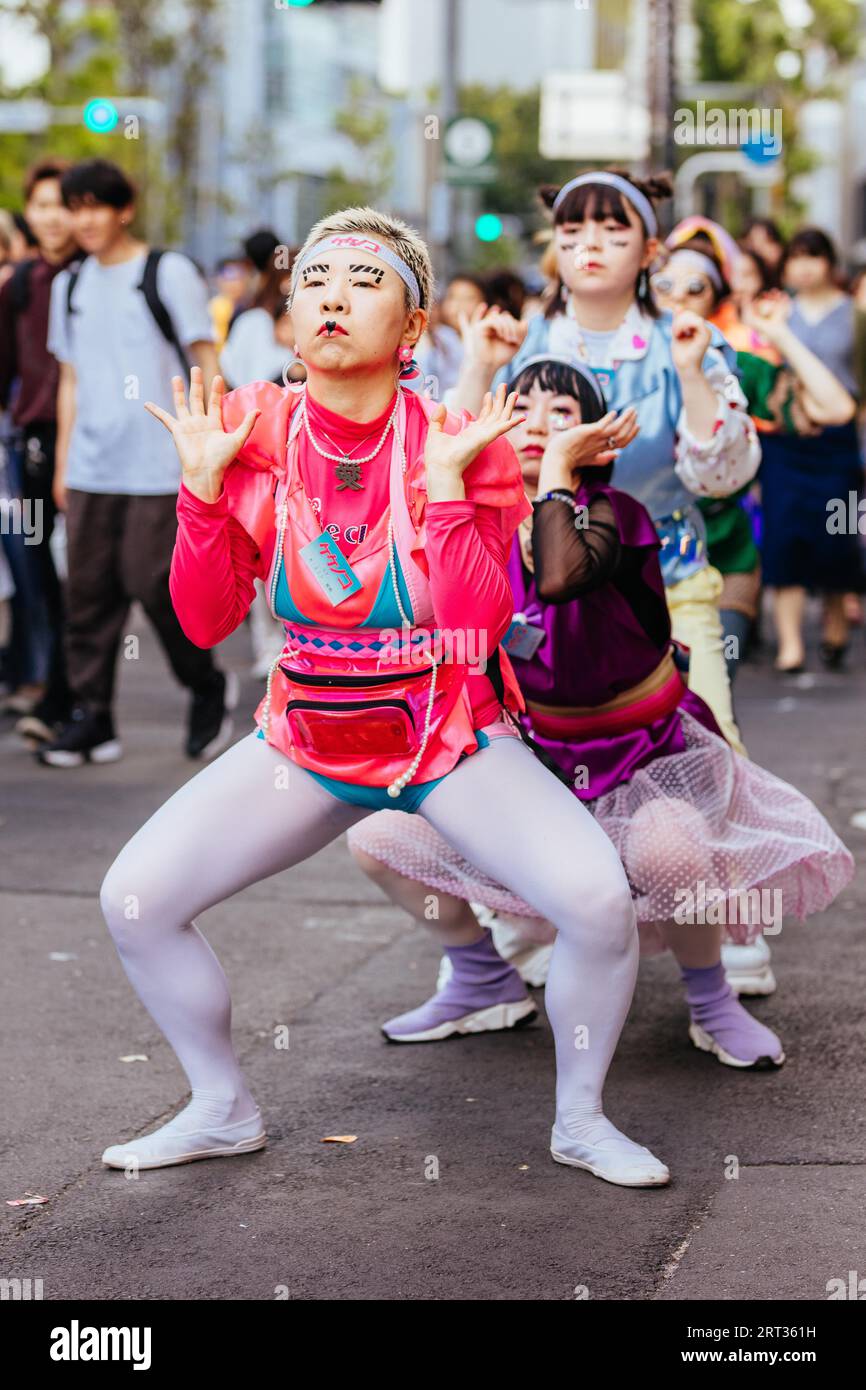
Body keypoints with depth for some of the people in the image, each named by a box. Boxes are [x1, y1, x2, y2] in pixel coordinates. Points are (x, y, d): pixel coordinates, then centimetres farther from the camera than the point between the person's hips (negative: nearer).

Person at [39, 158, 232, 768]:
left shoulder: (169, 273, -2)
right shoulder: (70, 285, 14)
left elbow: (207, 362, -2)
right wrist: (63, 464, 15)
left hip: (157, 467, -5)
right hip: (89, 471, 5)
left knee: (154, 585, -6)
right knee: (88, 592, 1)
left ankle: (208, 688, 16)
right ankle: (92, 717, 6)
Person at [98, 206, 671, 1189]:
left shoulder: (460, 442, -14)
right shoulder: (253, 431, -6)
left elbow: (477, 630, -22)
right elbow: (206, 622, -5)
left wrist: (444, 484, -28)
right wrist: (203, 482, -16)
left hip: (455, 739, -3)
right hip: (306, 739, 3)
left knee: (598, 901, -25)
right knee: (134, 899, -9)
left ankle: (580, 1118, 4)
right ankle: (222, 1109, 16)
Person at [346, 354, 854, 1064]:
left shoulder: (612, 512, -21)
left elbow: (560, 577, -43)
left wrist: (559, 465, -31)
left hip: (643, 751, -6)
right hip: (536, 746, 6)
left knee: (668, 853, -39)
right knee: (378, 835, -4)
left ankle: (712, 1001, -9)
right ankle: (479, 987, 17)